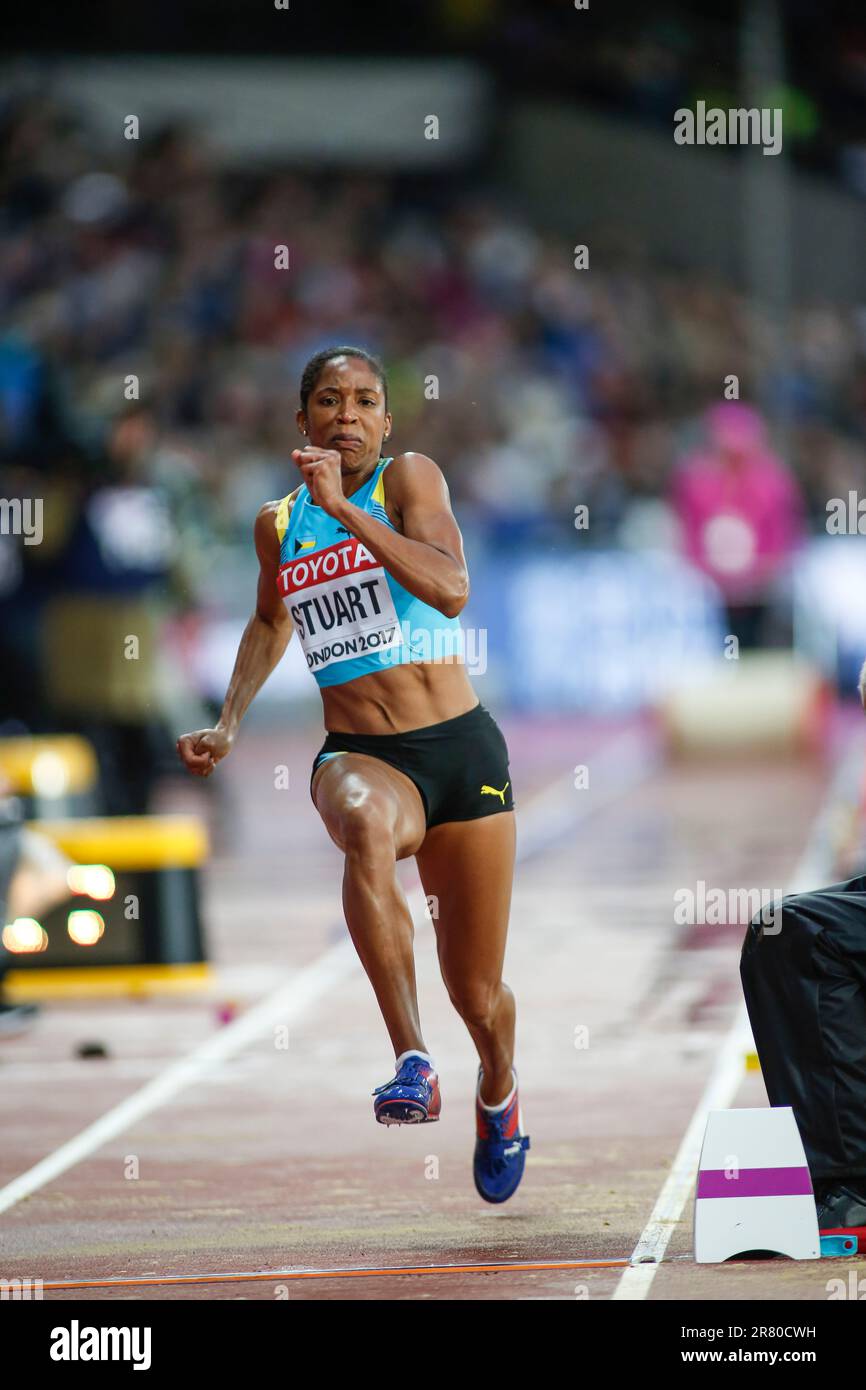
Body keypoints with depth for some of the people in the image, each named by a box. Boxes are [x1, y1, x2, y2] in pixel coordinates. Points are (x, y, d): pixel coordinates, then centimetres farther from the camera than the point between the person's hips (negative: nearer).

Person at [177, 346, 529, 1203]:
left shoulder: (407, 480, -3)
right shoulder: (279, 525, 9)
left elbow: (452, 591, -22)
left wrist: (346, 506, -25)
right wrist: (228, 724, 19)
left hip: (460, 747, -1)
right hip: (358, 754, 1)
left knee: (478, 995, 7)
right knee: (368, 828, -40)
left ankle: (498, 1091, 45)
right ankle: (411, 1060, -45)